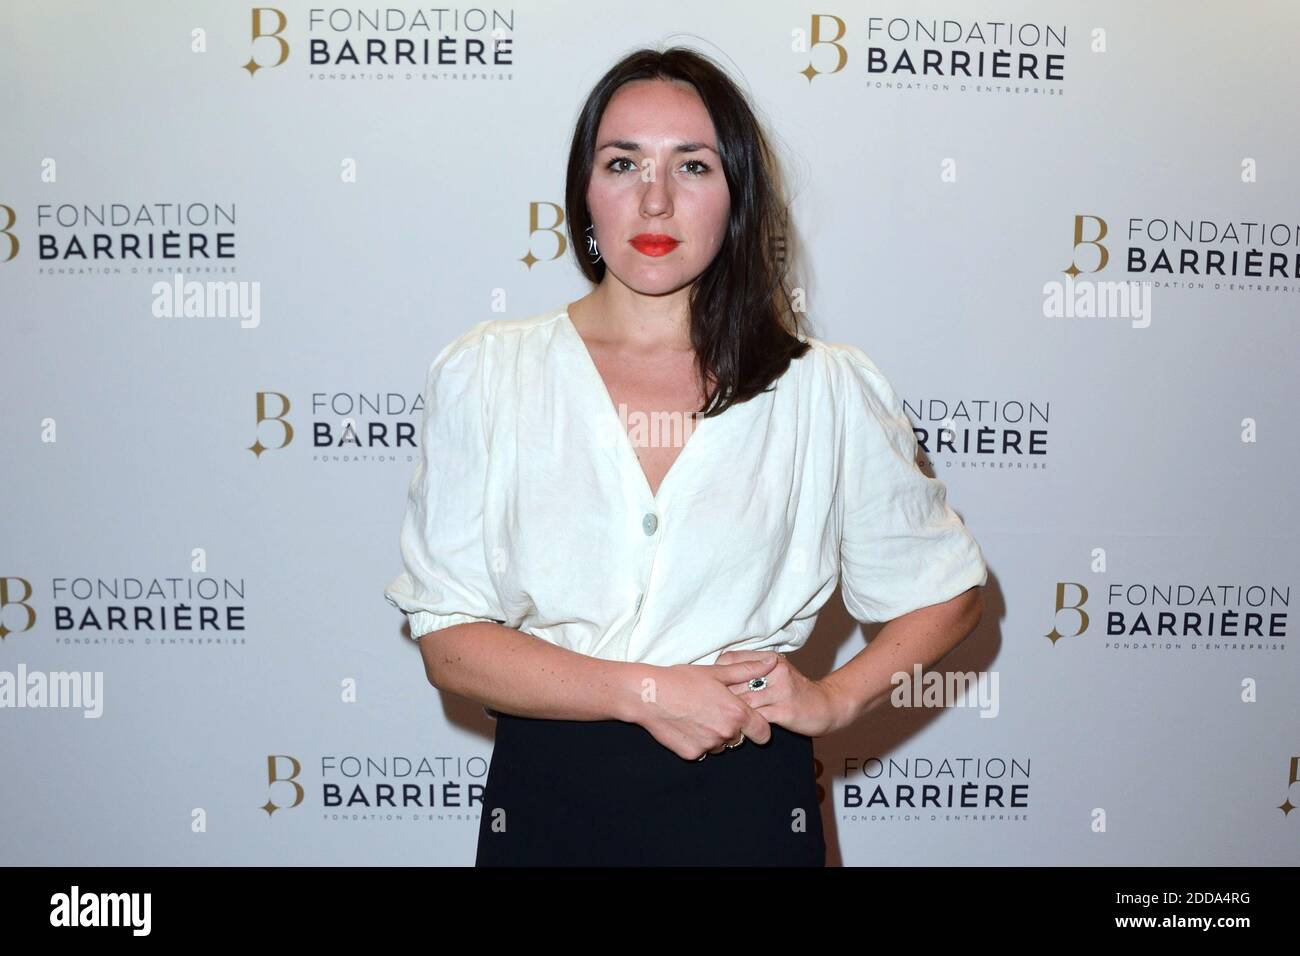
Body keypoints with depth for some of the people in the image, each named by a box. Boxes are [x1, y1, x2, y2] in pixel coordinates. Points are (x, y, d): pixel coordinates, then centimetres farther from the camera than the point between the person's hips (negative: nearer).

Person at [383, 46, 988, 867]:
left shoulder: (826, 389, -3)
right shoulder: (483, 374, -4)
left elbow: (950, 590, 8)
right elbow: (450, 643, -7)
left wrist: (835, 698, -7)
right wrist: (648, 691, -16)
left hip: (748, 802, 0)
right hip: (545, 801, 0)